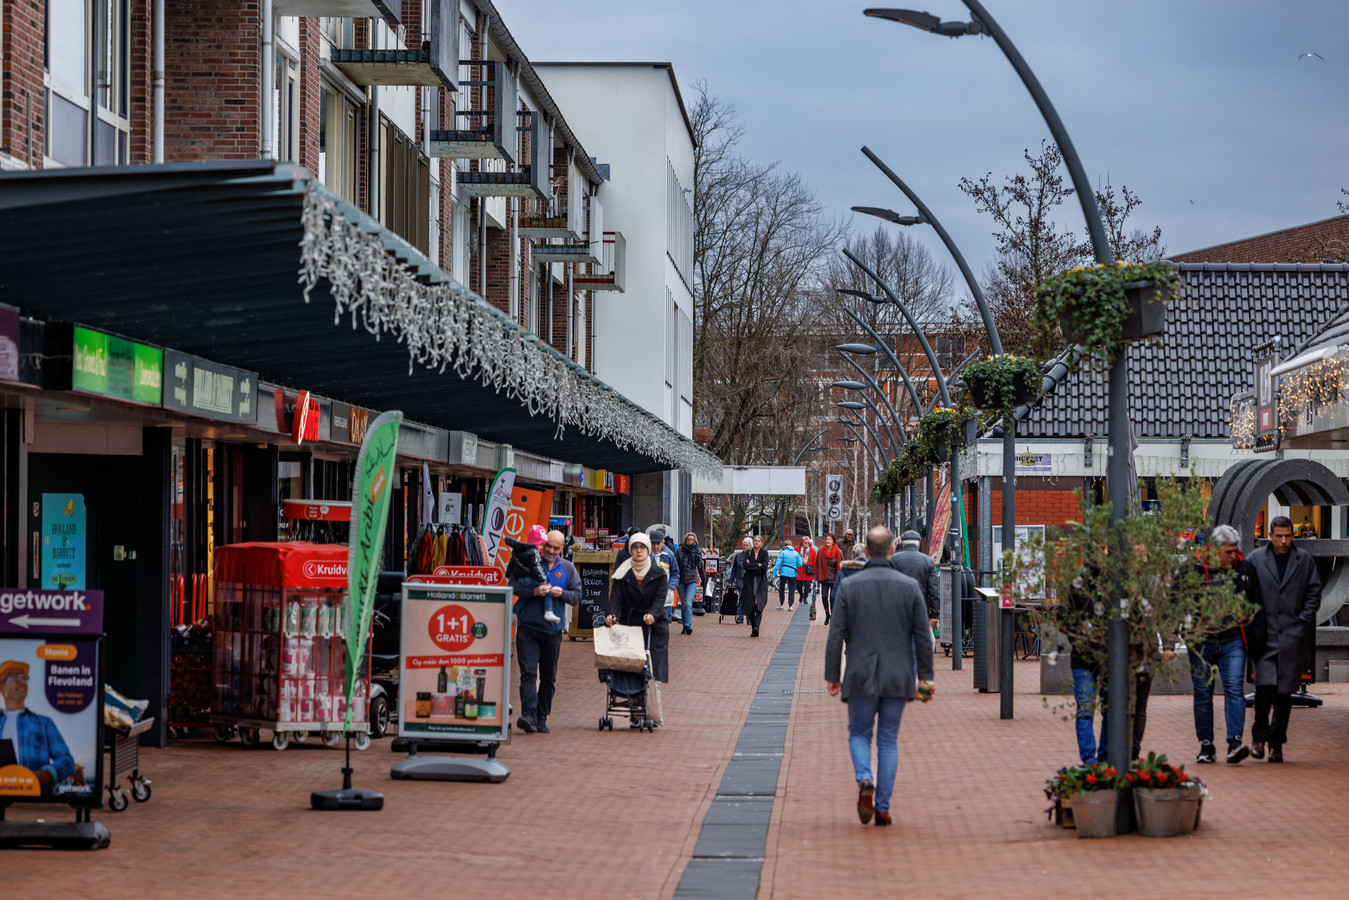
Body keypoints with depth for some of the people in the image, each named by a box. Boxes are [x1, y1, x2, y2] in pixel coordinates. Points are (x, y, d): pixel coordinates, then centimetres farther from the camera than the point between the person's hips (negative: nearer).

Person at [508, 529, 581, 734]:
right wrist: (534, 591, -17)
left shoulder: (567, 568, 11)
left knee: (549, 677, 8)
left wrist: (562, 593, -10)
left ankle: (542, 718, 16)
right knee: (528, 672, -13)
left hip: (553, 630, 3)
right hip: (528, 627, -3)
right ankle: (528, 715, -20)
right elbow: (513, 586, -2)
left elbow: (577, 595, 9)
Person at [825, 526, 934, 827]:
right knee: (888, 740, 10)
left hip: (861, 677, -1)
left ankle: (865, 780, -13)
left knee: (859, 733, 15)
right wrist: (925, 678, 7)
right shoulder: (909, 587, -1)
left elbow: (836, 636, -5)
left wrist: (832, 675, 2)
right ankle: (882, 807, 8)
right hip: (898, 678, 1)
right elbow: (922, 637, 0)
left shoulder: (849, 586, -4)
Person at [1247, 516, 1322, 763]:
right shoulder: (1256, 559, 4)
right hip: (1265, 635, -1)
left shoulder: (1305, 560, 7)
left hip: (1293, 637, 1)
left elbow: (1314, 592, 10)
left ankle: (1276, 743, 11)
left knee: (1285, 691, 2)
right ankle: (1259, 736, 3)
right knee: (1265, 685, -13)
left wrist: (1304, 621, 0)